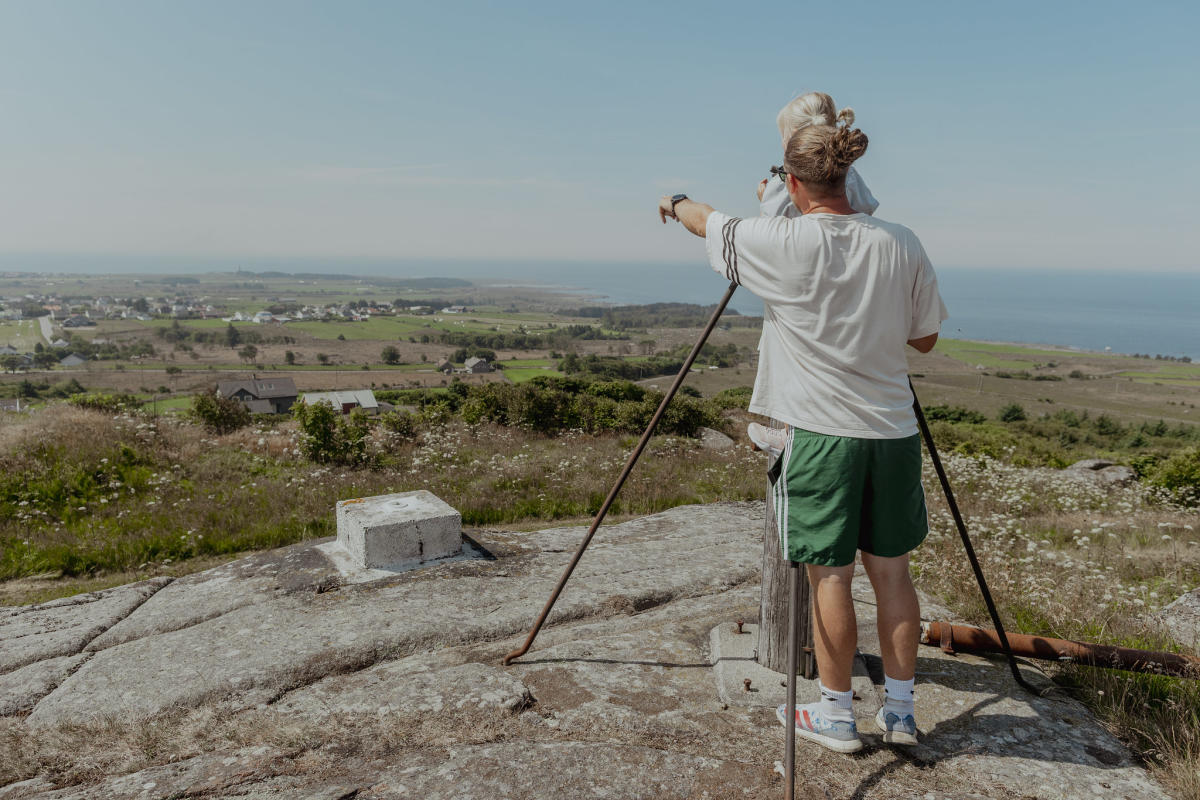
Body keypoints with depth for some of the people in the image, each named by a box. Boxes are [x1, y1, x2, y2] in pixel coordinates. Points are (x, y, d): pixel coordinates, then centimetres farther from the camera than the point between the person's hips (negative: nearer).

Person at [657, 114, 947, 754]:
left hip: (820, 432, -4)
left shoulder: (781, 242, -10)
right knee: (890, 569, 13)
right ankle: (900, 711, 26)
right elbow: (926, 338, 10)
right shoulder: (902, 244, 2)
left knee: (830, 573, 6)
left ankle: (835, 715, 20)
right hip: (893, 432, 5)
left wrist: (677, 203, 30)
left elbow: (709, 223, 8)